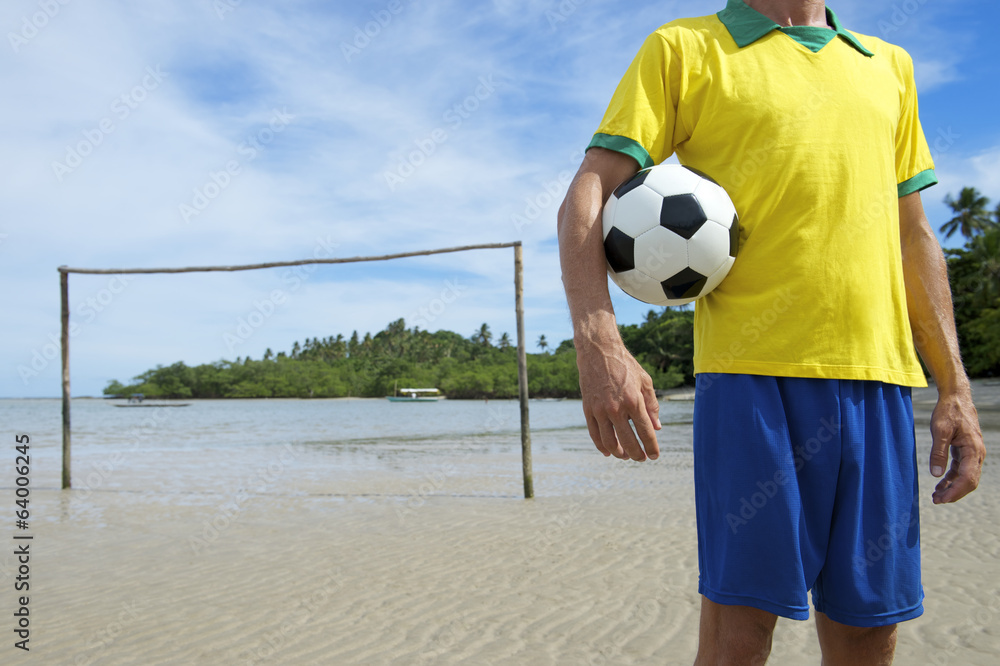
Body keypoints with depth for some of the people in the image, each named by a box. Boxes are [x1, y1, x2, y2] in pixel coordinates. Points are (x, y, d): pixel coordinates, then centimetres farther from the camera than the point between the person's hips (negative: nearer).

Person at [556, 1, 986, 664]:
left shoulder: (889, 65, 21)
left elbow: (913, 236, 22)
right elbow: (588, 196, -4)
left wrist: (955, 386, 15)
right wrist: (599, 342, -21)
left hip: (881, 380, 5)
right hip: (750, 370, -4)